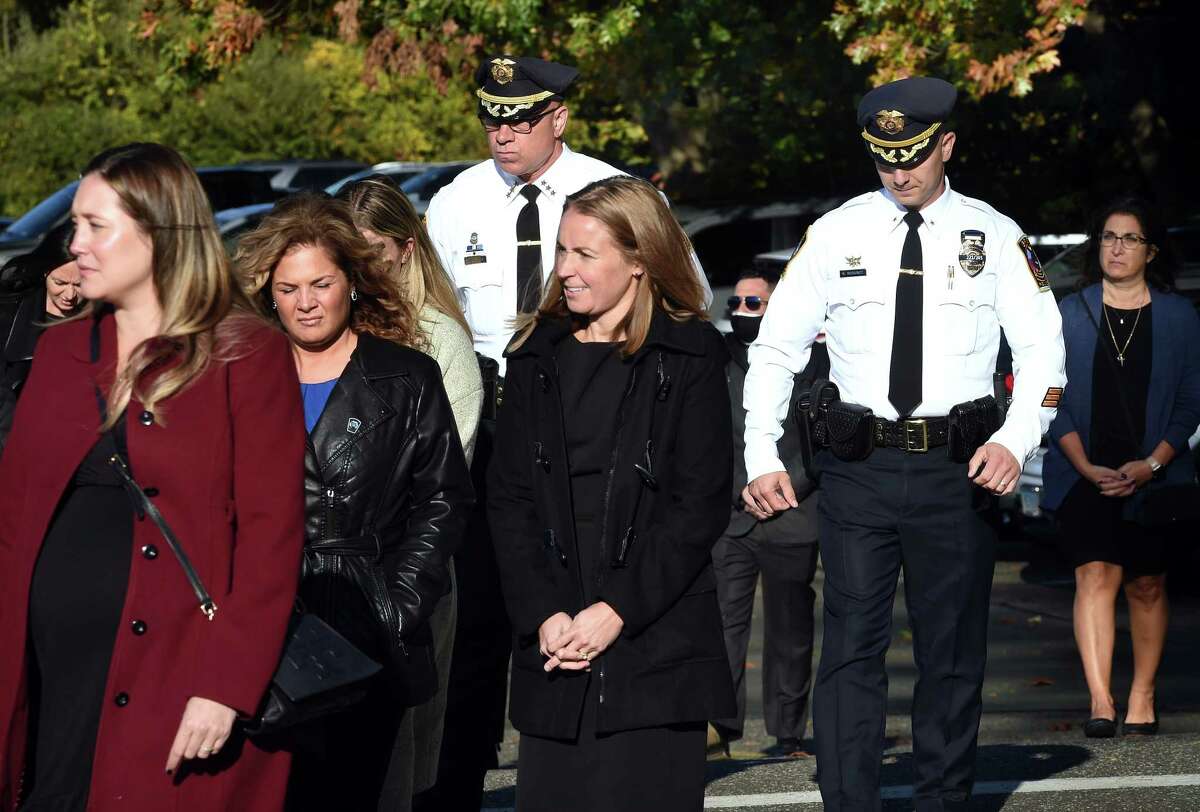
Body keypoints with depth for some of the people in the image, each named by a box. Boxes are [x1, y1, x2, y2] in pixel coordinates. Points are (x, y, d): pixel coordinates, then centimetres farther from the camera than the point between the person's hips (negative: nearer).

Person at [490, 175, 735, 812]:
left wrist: (617, 611, -13)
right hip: (551, 644, 3)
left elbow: (699, 505, -5)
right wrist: (542, 615, -7)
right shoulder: (538, 358, 12)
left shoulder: (691, 359, 1)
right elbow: (508, 500, 6)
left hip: (657, 642, -3)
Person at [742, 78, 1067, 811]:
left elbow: (1043, 352, 5)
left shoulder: (995, 236, 4)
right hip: (859, 469, 0)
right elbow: (776, 349, 6)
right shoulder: (837, 234, 4)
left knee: (954, 650, 8)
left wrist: (1015, 441, -12)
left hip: (957, 471, 1)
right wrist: (763, 459, -4)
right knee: (853, 647, -4)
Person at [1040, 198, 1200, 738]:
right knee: (1096, 573, -14)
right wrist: (1087, 468, -9)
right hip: (1084, 474, -1)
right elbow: (1053, 401, 3)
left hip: (1155, 476, 1)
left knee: (1147, 585, 5)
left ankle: (1142, 698, 16)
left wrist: (1151, 464, -10)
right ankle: (1100, 702, -20)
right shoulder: (1069, 314, 6)